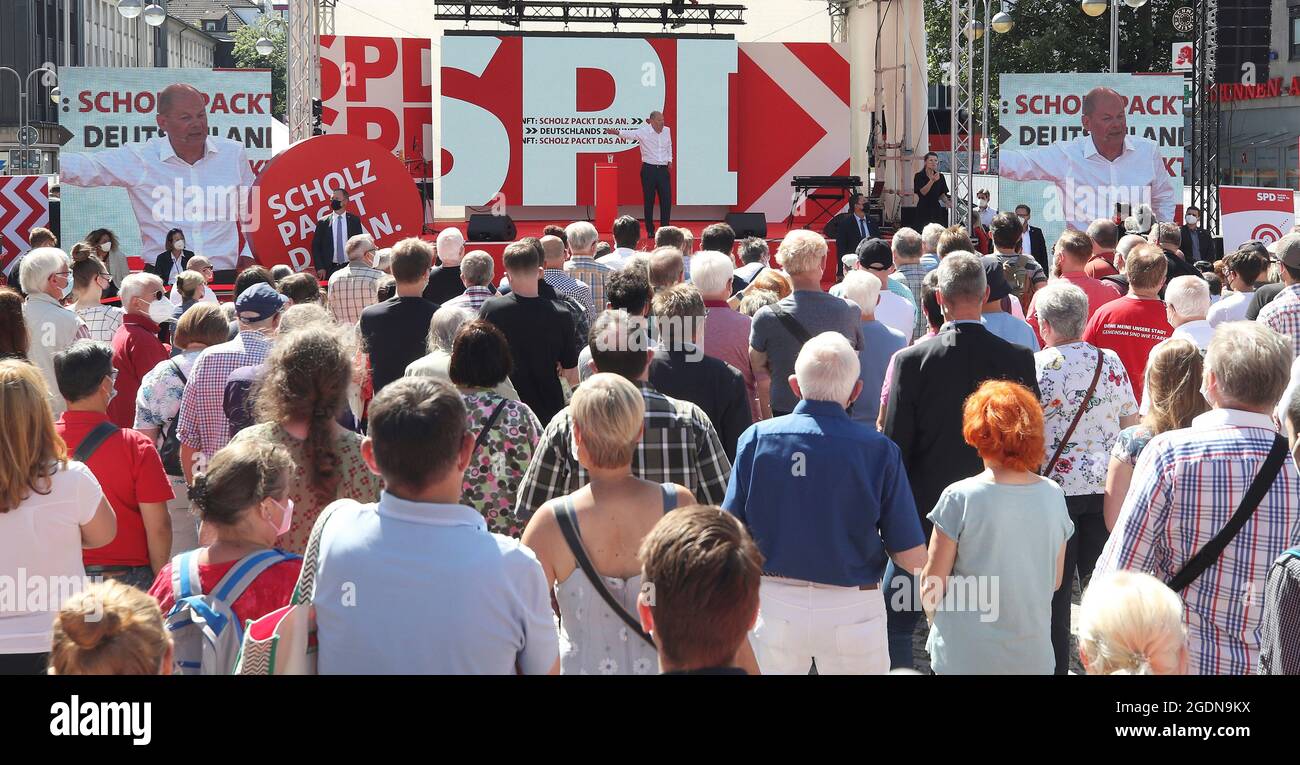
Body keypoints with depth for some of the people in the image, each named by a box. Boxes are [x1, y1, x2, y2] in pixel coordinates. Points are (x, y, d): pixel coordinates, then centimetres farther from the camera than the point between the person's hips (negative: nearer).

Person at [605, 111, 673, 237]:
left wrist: (670, 160, 13)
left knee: (666, 200, 1)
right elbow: (630, 134, -23)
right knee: (649, 201, 2)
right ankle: (650, 230, 10)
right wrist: (617, 132, -41)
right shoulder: (643, 132, -8)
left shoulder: (667, 130, 7)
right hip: (649, 169, -4)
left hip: (663, 170, 4)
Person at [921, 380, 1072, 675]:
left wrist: (936, 621, 12)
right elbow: (1055, 581, 7)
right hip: (1033, 657, 3)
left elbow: (931, 587, -8)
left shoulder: (959, 499, -15)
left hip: (967, 658, -3)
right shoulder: (1053, 496, -3)